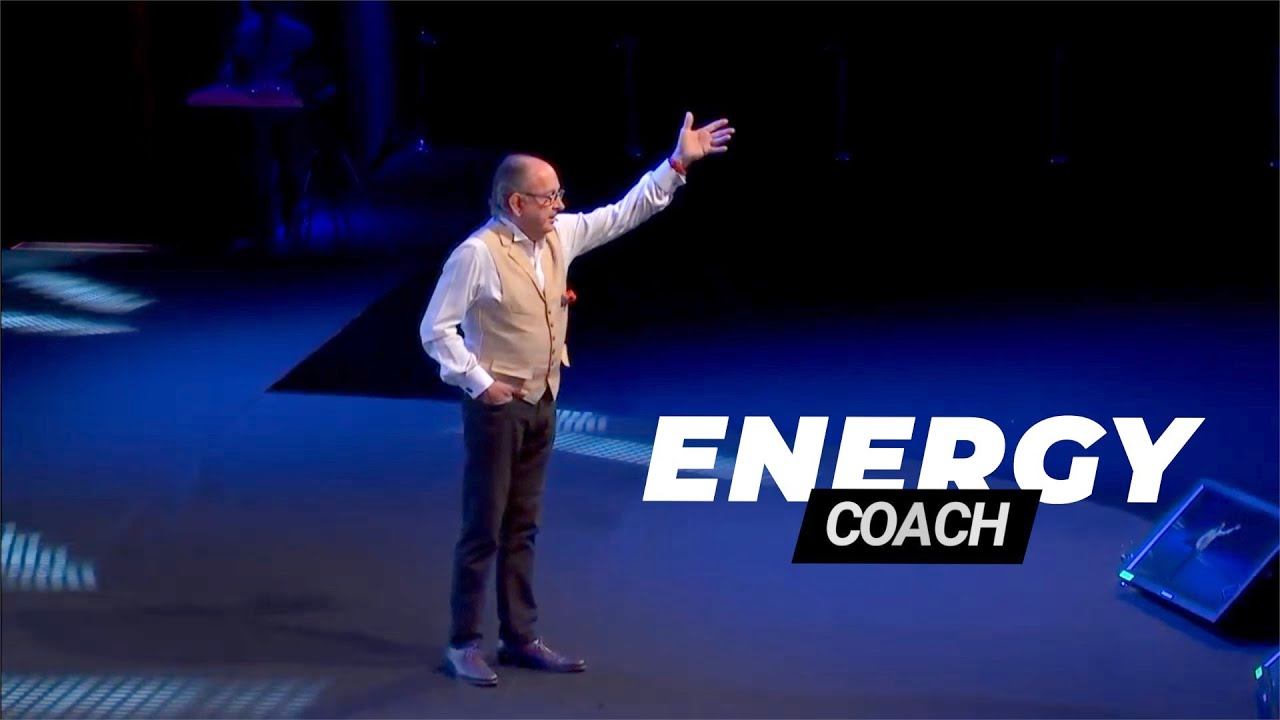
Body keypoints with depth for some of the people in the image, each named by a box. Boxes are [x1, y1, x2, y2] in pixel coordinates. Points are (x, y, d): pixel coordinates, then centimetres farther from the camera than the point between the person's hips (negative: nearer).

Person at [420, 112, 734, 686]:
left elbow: (624, 214, 8)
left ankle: (520, 638, 23)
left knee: (522, 528, 14)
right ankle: (463, 644, 8)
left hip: (542, 402, 7)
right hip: (497, 405, -7)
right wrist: (478, 383, -16)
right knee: (483, 530, -1)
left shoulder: (560, 236, 3)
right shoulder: (477, 254, -19)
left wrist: (677, 164, 2)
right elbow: (436, 328, -16)